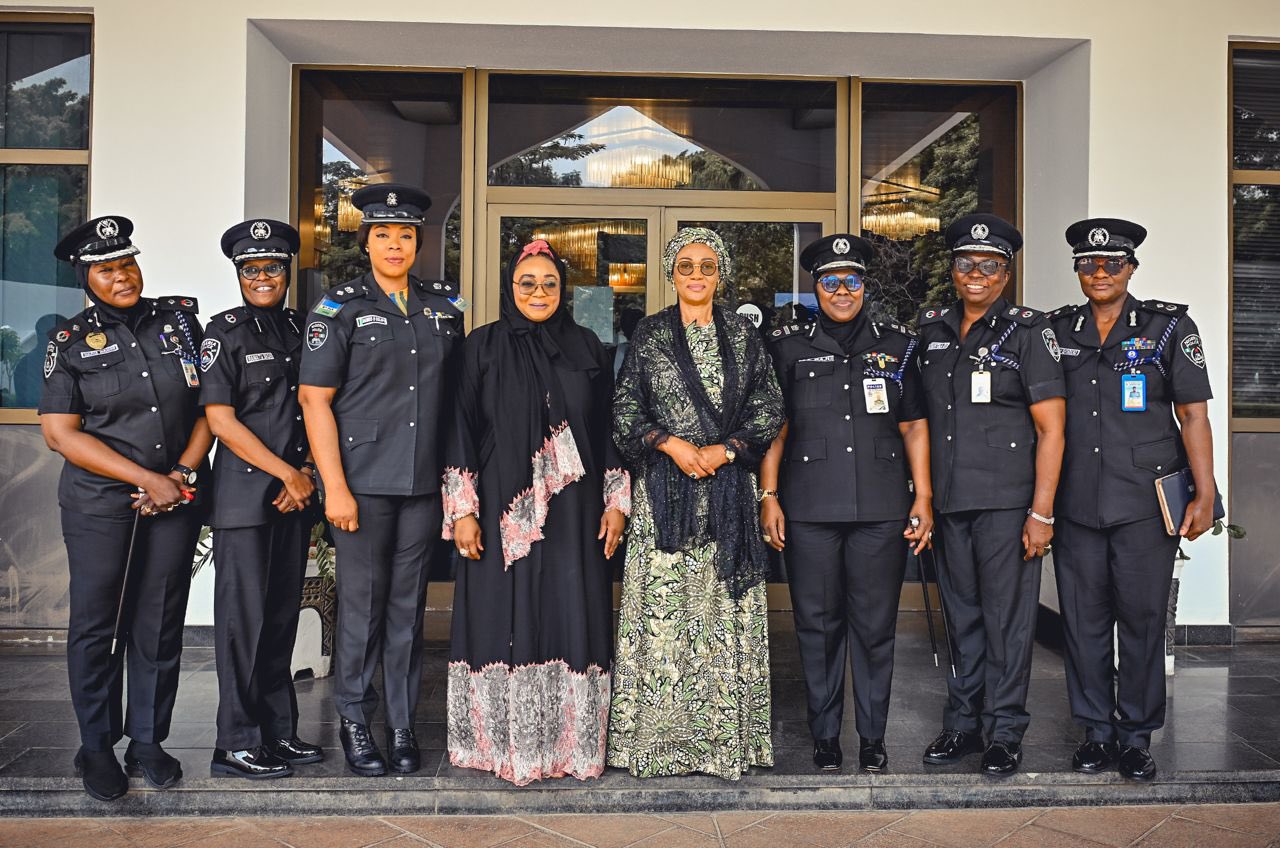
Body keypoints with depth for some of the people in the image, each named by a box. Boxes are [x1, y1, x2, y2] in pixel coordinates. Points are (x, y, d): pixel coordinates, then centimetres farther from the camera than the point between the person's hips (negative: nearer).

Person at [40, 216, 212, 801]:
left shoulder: (180, 320, 7)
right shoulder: (70, 343, 1)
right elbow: (60, 433, -5)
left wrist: (184, 473, -5)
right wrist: (147, 480, -12)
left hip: (176, 503, 2)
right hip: (99, 505, -2)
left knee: (161, 625, 6)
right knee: (97, 625, 5)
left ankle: (148, 742, 20)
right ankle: (97, 749, 20)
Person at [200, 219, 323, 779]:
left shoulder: (300, 330, 13)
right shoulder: (224, 332, -3)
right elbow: (221, 422, -10)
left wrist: (307, 474, 0)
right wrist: (288, 474, -10)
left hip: (296, 493, 6)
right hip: (245, 493, -5)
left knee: (283, 612, 11)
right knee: (244, 615, -2)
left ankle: (278, 730, 21)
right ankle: (237, 743, 8)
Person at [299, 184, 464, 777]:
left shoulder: (445, 305, 11)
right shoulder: (339, 307, 0)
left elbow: (457, 390, 15)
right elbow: (315, 399, -4)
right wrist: (335, 487, -10)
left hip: (424, 483, 3)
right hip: (363, 482, -3)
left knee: (408, 606, 9)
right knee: (361, 605, 4)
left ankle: (403, 725, 21)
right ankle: (354, 722, 21)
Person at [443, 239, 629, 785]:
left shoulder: (587, 348, 10)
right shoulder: (484, 347, 4)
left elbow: (608, 430, 11)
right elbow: (462, 429, 0)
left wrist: (616, 502, 6)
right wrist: (462, 509, -6)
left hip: (573, 513, 2)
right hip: (503, 512, -2)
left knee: (571, 617, 3)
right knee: (504, 618, 1)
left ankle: (570, 743, 14)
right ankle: (502, 743, 14)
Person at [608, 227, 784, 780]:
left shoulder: (744, 336, 10)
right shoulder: (649, 335, 7)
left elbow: (769, 410, 5)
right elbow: (624, 412, 3)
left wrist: (723, 450, -8)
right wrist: (671, 444, -10)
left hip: (729, 489, 1)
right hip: (663, 490, -1)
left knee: (725, 609, 1)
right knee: (662, 608, -2)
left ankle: (725, 738, 11)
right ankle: (658, 738, 7)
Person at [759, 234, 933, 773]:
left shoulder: (896, 345, 10)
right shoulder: (789, 347, 8)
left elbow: (914, 426, 11)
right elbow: (774, 427, 8)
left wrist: (923, 497, 4)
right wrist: (768, 496, 0)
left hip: (880, 508, 1)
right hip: (809, 509, 0)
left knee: (875, 626, 5)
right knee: (817, 624, 6)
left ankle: (873, 738, 20)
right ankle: (824, 737, 20)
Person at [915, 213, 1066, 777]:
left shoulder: (1028, 331, -4)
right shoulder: (932, 329, 10)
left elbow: (1051, 428, -8)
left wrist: (1041, 512, -13)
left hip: (1007, 502, -5)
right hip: (949, 502, 5)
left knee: (1007, 618, 2)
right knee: (962, 615, 13)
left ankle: (1005, 734, 15)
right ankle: (962, 725, 24)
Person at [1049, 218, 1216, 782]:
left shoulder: (1170, 327, 3)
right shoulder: (1056, 331, 9)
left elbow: (1193, 415, 1)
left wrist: (1204, 496, -6)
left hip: (1145, 503, -2)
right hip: (1075, 504, 2)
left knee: (1143, 619, 4)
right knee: (1084, 620, 8)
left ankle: (1137, 736, 19)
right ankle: (1096, 731, 22)